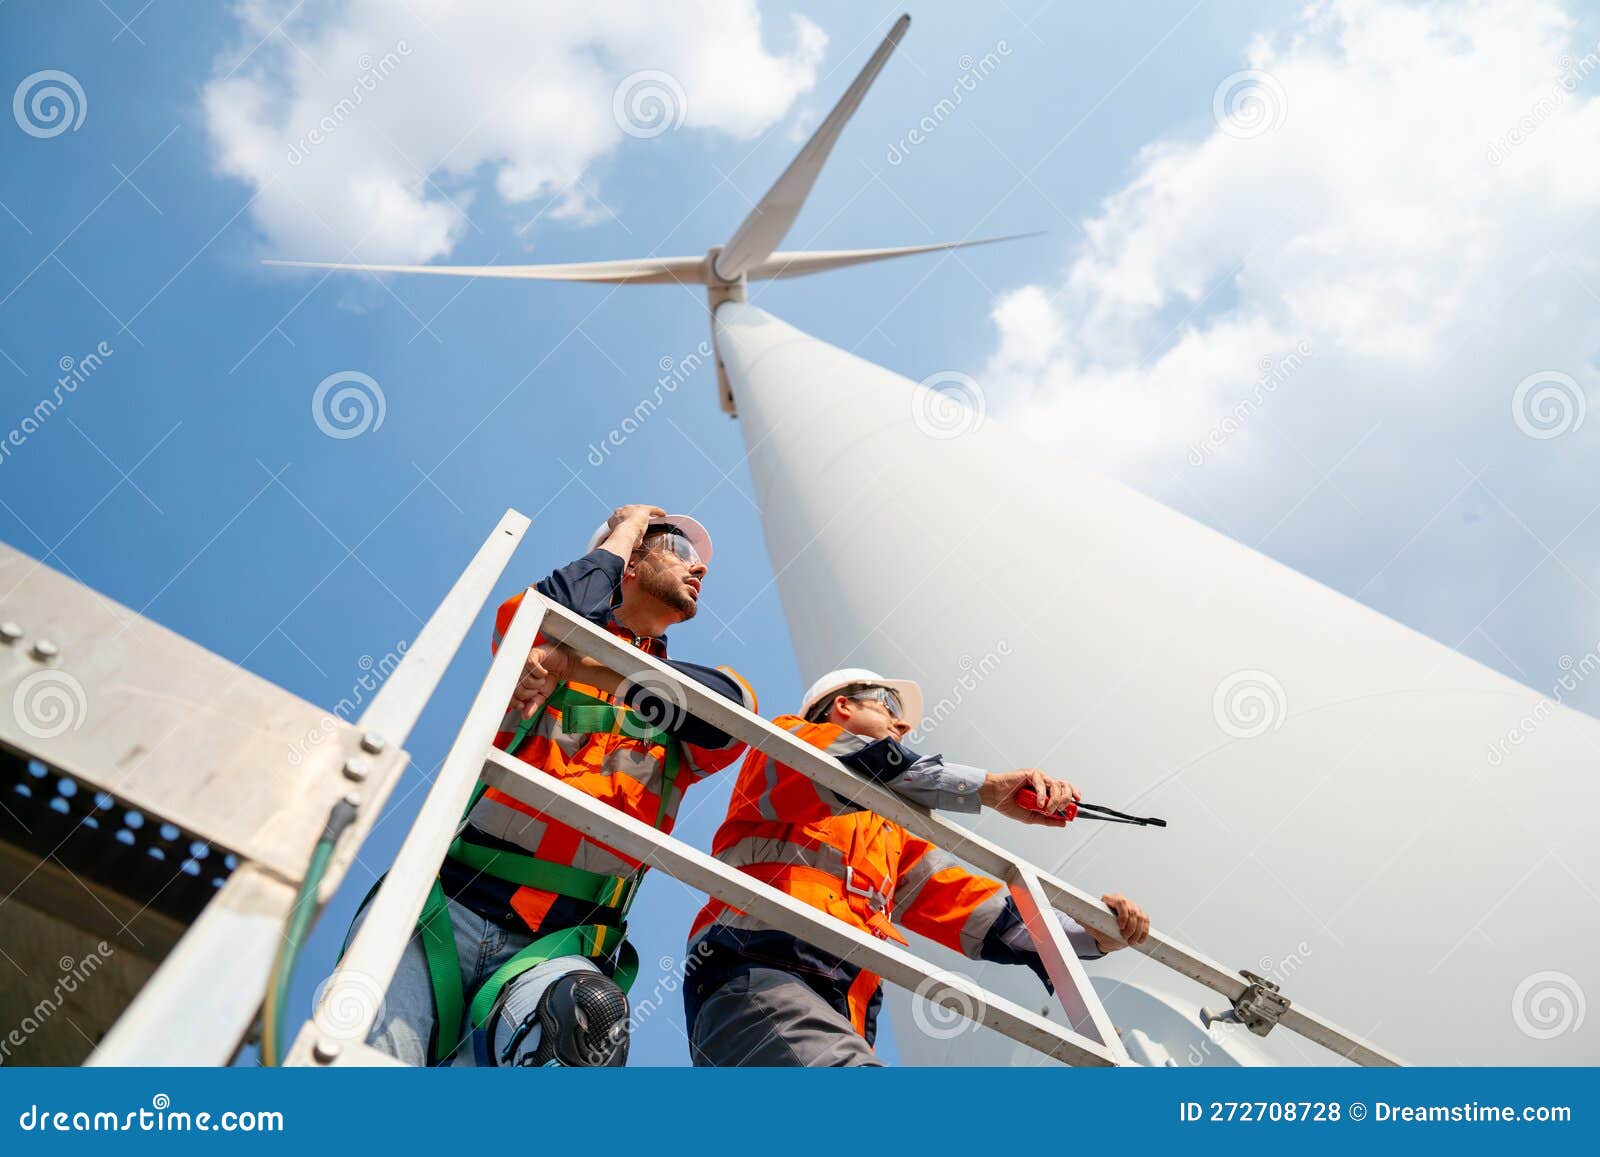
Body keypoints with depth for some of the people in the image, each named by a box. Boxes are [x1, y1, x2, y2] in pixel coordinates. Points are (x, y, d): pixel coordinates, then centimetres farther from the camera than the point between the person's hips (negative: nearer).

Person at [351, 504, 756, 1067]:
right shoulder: (561, 636, 15)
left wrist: (573, 664, -18)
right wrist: (626, 530, 6)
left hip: (556, 947, 1)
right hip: (442, 911, -1)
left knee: (589, 1017, -33)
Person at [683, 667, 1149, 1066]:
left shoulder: (893, 837, 35)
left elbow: (977, 910, 24)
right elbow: (854, 764, -7)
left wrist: (1092, 934, 12)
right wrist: (988, 787, -10)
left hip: (842, 1026, 7)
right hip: (753, 984, -7)